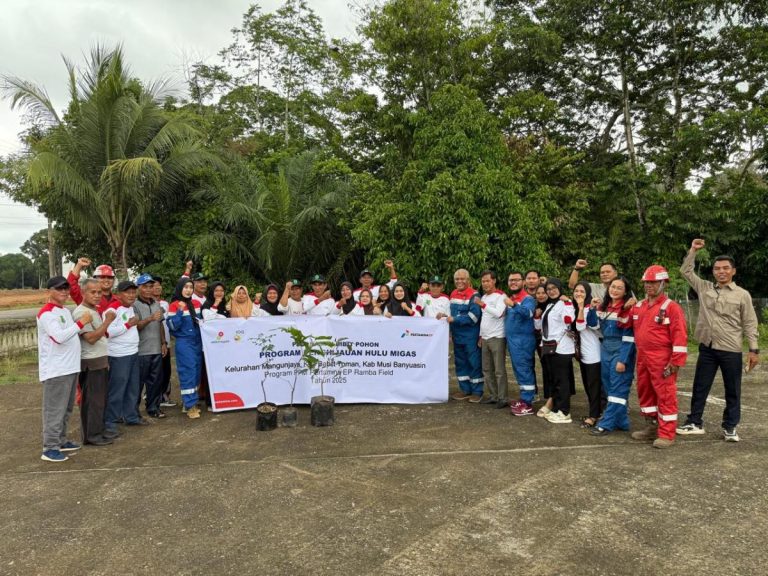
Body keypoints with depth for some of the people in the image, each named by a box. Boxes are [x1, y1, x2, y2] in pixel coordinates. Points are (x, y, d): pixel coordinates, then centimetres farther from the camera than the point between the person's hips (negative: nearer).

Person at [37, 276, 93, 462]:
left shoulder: (65, 311, 16)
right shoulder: (46, 313, -14)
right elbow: (59, 337, -26)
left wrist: (82, 324, 13)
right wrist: (81, 322, -22)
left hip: (70, 367, 10)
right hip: (55, 370, -10)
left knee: (65, 409, 17)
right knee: (55, 410, -5)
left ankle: (61, 441, 28)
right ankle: (50, 448, 1)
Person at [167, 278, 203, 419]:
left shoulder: (196, 304, 10)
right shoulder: (174, 305, -8)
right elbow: (172, 326, -14)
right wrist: (180, 311, -23)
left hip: (198, 342, 6)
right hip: (184, 343, -6)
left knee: (196, 372, 8)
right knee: (188, 373, -7)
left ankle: (188, 402, 20)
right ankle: (190, 406, -3)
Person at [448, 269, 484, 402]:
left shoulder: (474, 295, -12)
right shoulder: (453, 294, 12)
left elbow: (473, 316, -21)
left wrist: (454, 319, -21)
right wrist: (450, 331, 13)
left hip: (471, 337, -7)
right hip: (457, 336, 7)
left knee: (474, 363, 0)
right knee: (460, 363, 12)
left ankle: (477, 391, 9)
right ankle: (465, 389, 23)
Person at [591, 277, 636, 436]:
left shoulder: (628, 309, -12)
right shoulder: (603, 306, 10)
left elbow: (629, 337, -14)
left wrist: (623, 360, -17)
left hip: (621, 351, -7)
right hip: (605, 350, 8)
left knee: (617, 388, -4)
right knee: (608, 387, 10)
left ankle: (607, 424, -1)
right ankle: (621, 421, 20)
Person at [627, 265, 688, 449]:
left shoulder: (671, 307, -10)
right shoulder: (638, 306, 11)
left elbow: (680, 336, -14)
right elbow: (626, 325, 23)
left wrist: (676, 362, -18)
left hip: (662, 360, -7)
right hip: (642, 358, 7)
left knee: (665, 395, -2)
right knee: (645, 392, 15)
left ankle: (666, 434, 5)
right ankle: (651, 427, 28)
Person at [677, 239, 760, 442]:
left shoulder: (742, 295, -2)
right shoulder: (704, 288, 5)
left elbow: (749, 324, -1)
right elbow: (686, 271, 11)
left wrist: (754, 349, -6)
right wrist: (693, 250, 3)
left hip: (731, 350, -2)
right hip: (707, 348, 2)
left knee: (732, 391, 7)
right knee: (700, 387, 9)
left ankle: (730, 427, 20)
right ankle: (695, 423, 19)